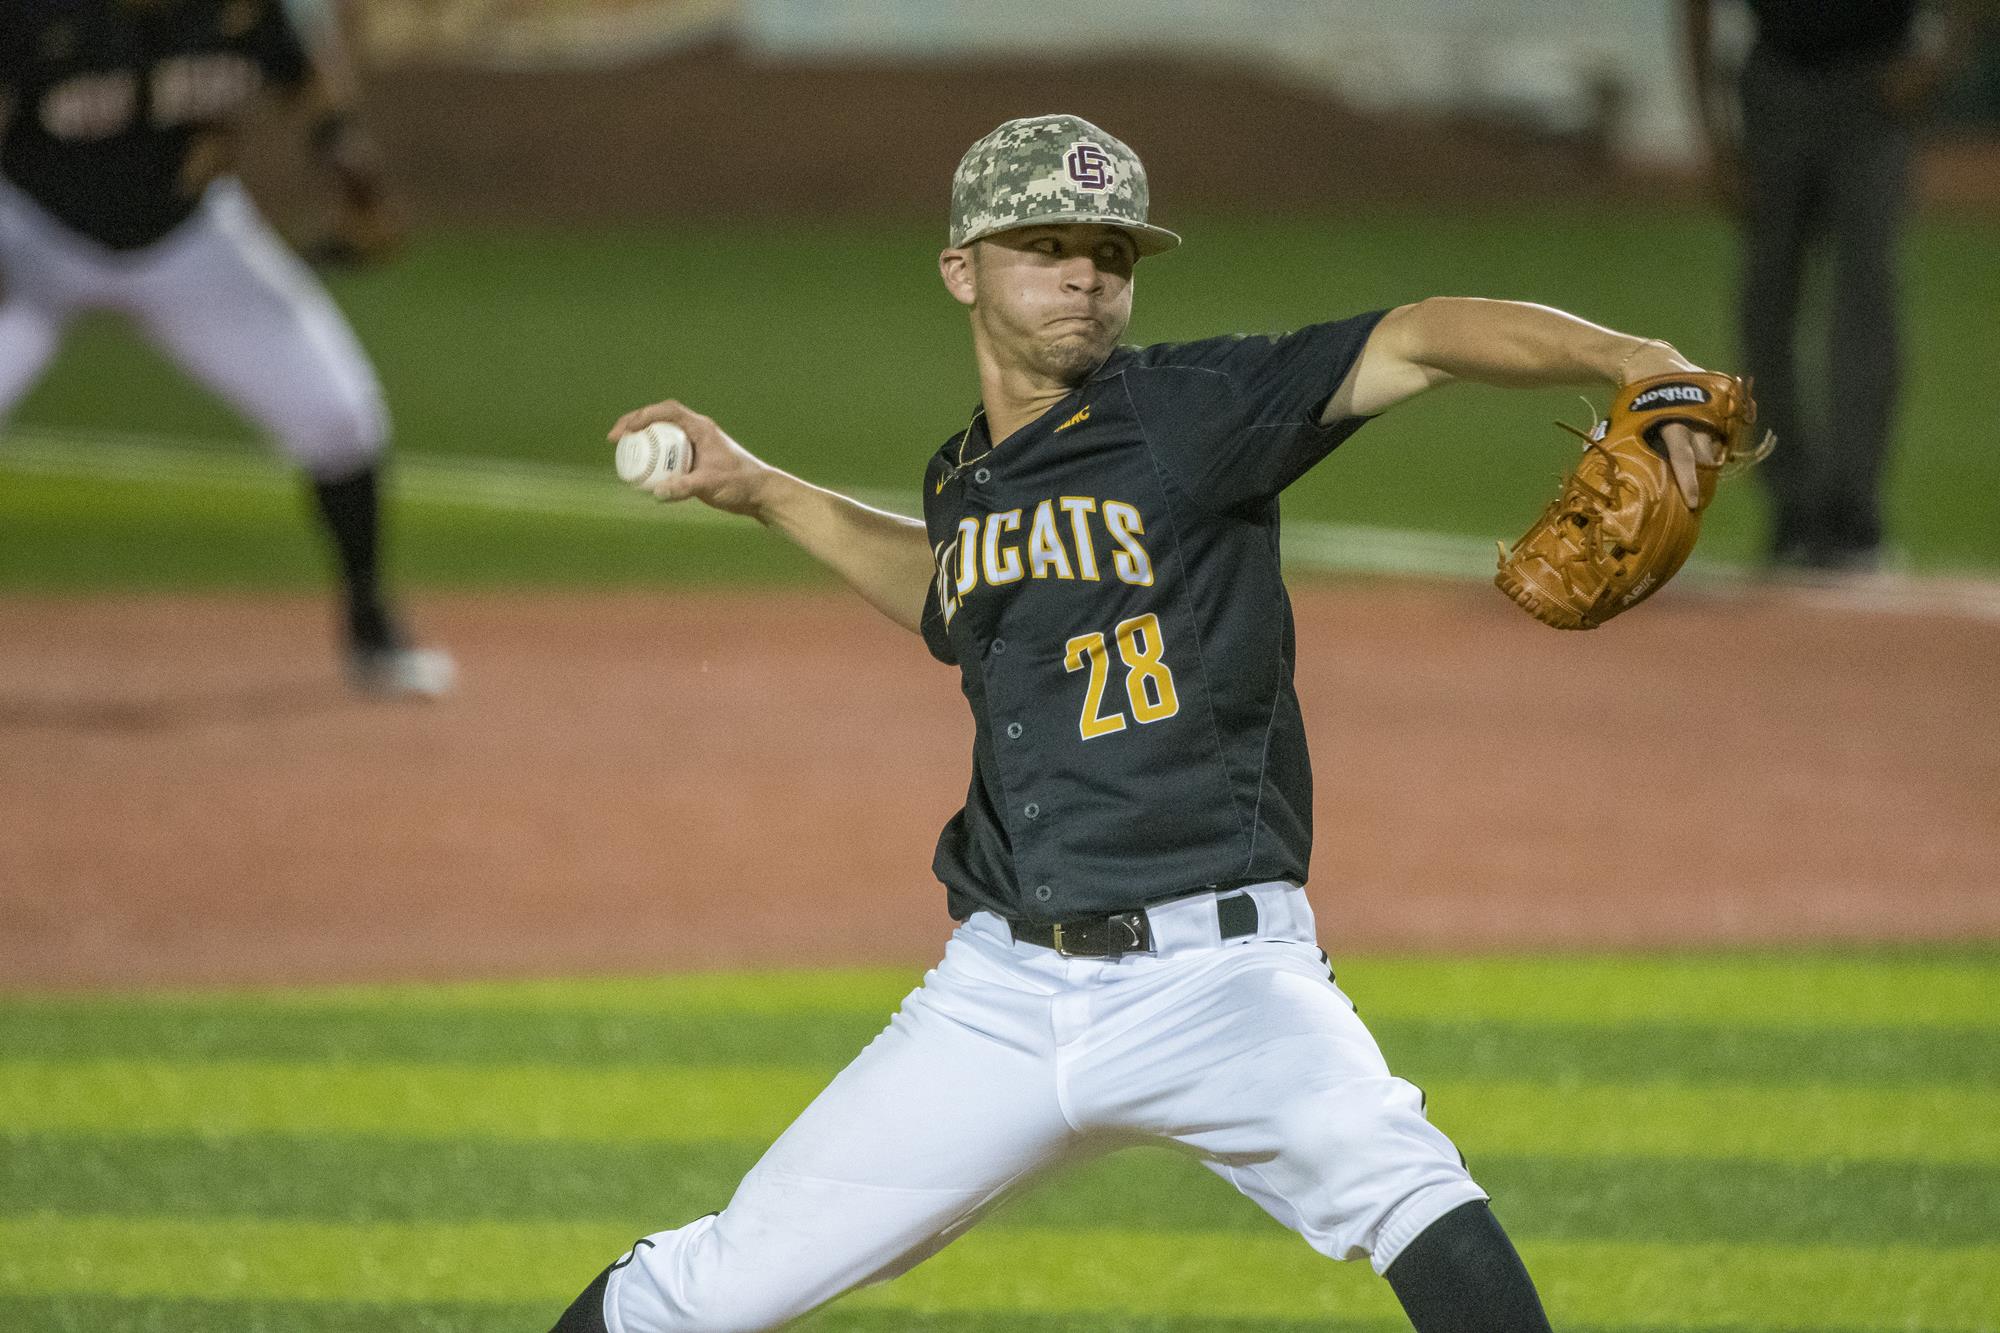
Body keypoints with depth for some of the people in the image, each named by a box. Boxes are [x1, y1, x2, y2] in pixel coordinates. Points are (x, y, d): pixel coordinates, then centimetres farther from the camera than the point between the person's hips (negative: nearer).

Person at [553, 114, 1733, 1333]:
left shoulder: (1194, 411, -5)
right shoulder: (965, 481, 13)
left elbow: (1423, 339, -17)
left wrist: (1633, 361, -32)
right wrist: (764, 493, 36)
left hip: (1218, 971, -5)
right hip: (1005, 991, 5)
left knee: (1396, 1181, -34)